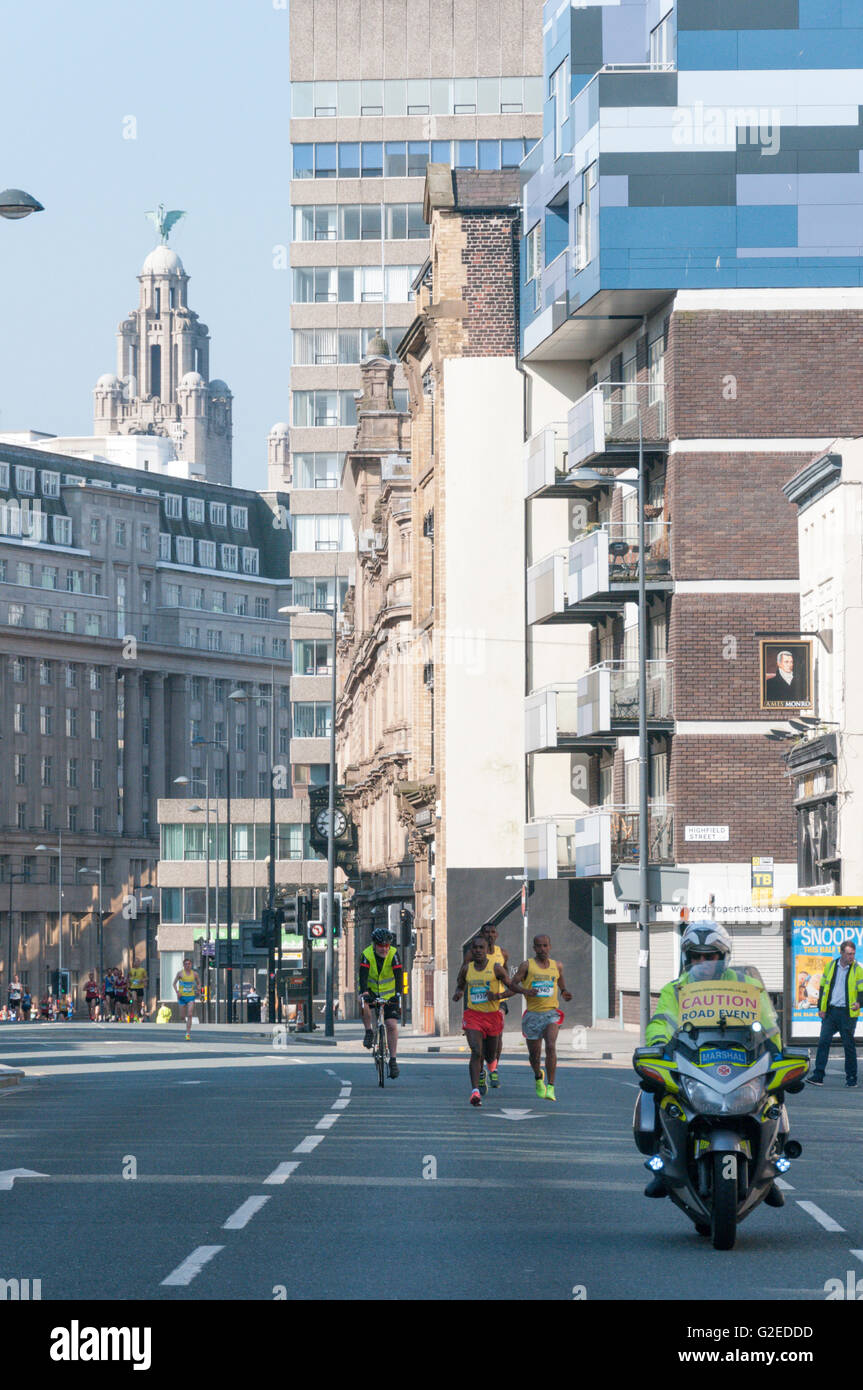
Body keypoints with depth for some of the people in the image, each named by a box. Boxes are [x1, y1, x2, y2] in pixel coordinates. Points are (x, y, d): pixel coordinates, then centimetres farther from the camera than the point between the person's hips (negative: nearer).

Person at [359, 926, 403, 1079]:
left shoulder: (393, 954, -17)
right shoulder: (367, 955, -19)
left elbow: (399, 975, -25)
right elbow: (363, 975, -29)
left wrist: (398, 994, -41)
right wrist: (364, 992, -46)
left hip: (389, 993, 0)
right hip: (371, 990, 0)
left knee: (392, 1025, -12)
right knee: (364, 1002, -35)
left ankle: (393, 1059, -4)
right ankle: (369, 1032, -14)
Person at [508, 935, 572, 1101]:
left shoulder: (556, 965, 9)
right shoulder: (527, 965, 0)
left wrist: (564, 993, 3)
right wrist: (525, 991, -22)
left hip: (551, 1013, 0)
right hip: (533, 1014, 0)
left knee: (551, 1046, -23)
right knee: (534, 1055, 8)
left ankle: (550, 1088, -23)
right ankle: (539, 1076, 43)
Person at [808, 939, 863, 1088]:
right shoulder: (831, 966, 7)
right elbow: (823, 987, 13)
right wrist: (821, 1008, 6)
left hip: (848, 1013, -3)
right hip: (830, 1011, 3)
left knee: (849, 1045, 3)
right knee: (823, 1042, -4)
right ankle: (818, 1076, -2)